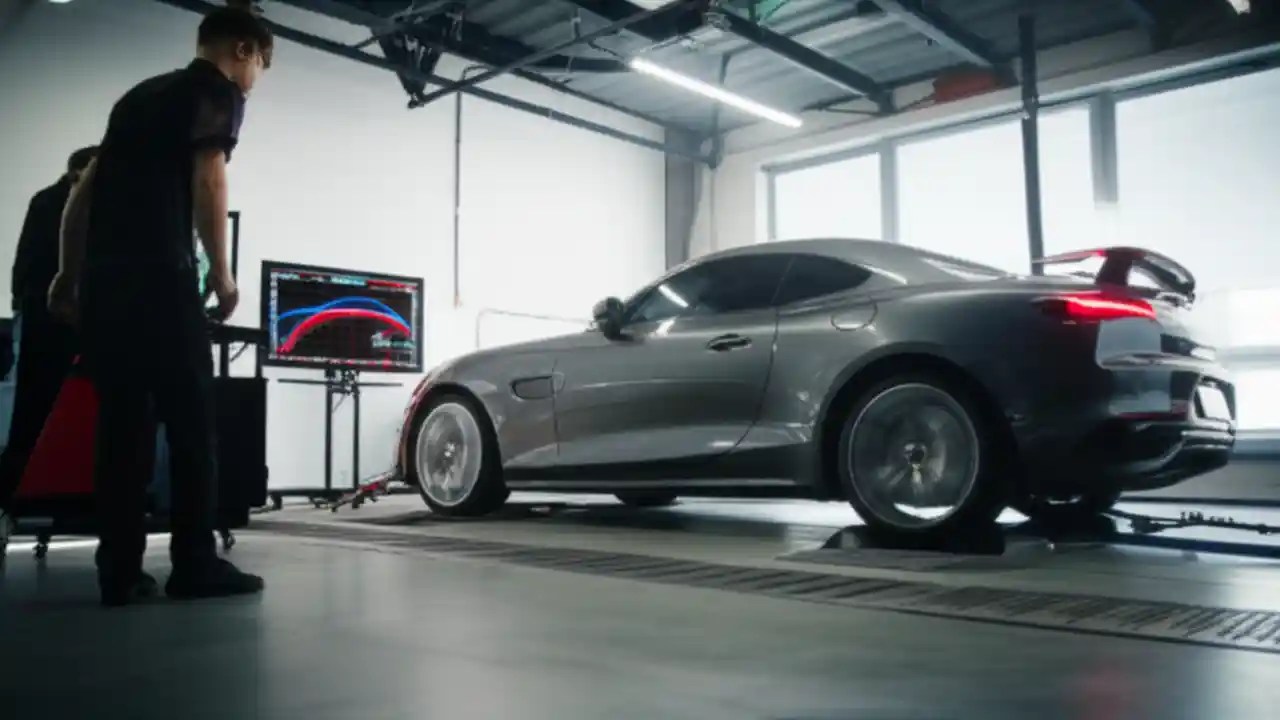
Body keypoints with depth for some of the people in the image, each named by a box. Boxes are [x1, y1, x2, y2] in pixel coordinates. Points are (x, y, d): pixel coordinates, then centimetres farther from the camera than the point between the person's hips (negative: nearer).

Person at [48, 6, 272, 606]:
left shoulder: (140, 94, 27)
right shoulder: (220, 92, 4)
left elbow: (85, 189, 23)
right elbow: (208, 182, -10)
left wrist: (70, 273, 23)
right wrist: (221, 273, -3)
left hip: (101, 277, 8)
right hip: (158, 276, -7)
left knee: (120, 424, 6)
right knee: (190, 421, -2)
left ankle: (119, 571, 7)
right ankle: (195, 564, 0)